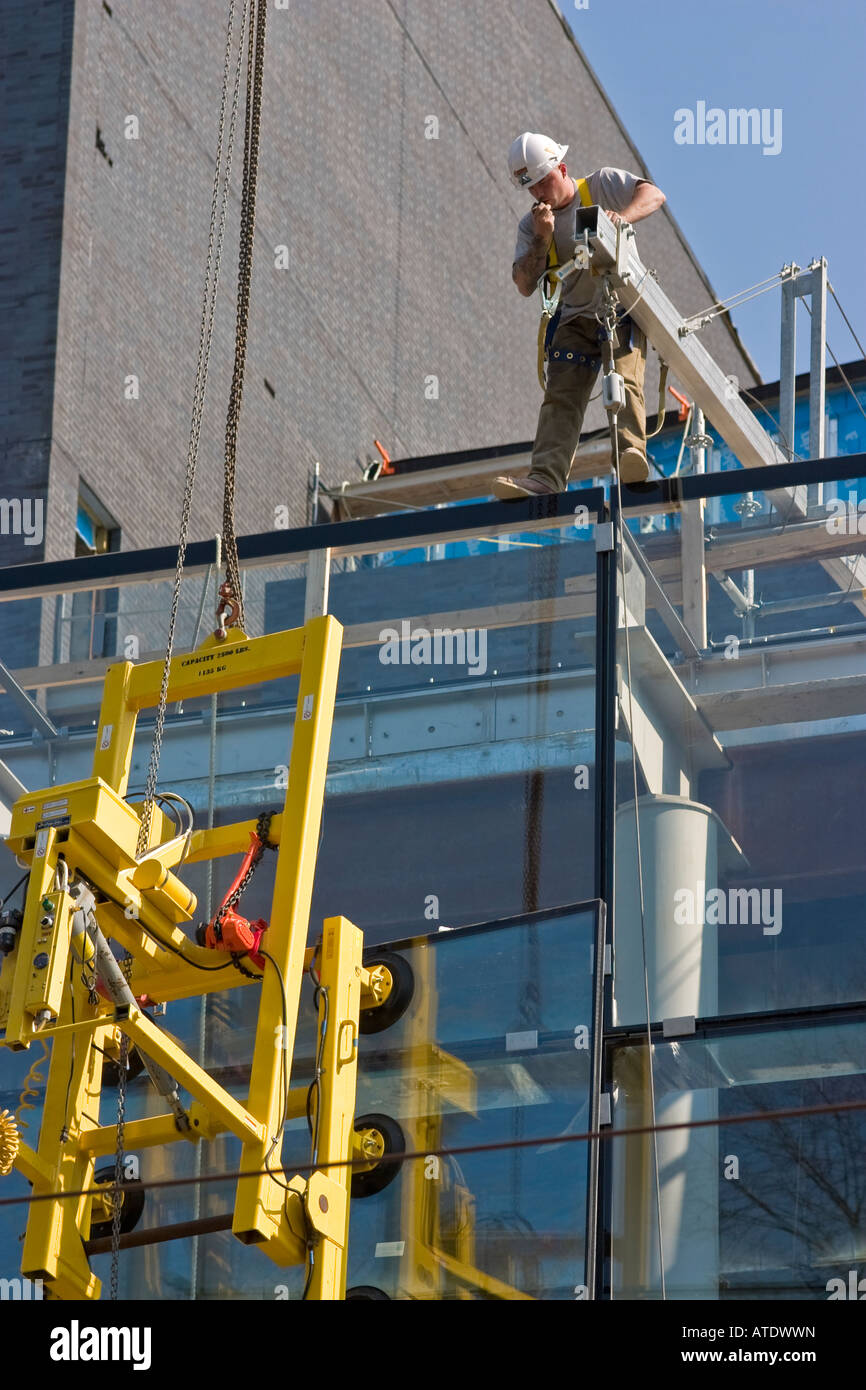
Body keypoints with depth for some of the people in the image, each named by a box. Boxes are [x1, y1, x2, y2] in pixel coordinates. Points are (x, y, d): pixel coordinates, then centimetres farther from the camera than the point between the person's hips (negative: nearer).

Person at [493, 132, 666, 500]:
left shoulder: (603, 184, 2)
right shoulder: (531, 224, 11)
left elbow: (653, 195, -11)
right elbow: (525, 285, 3)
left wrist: (621, 217, -30)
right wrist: (541, 240, -11)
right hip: (576, 318, 3)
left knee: (623, 379, -27)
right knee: (560, 397, -13)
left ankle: (631, 452, -41)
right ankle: (544, 479, -26)